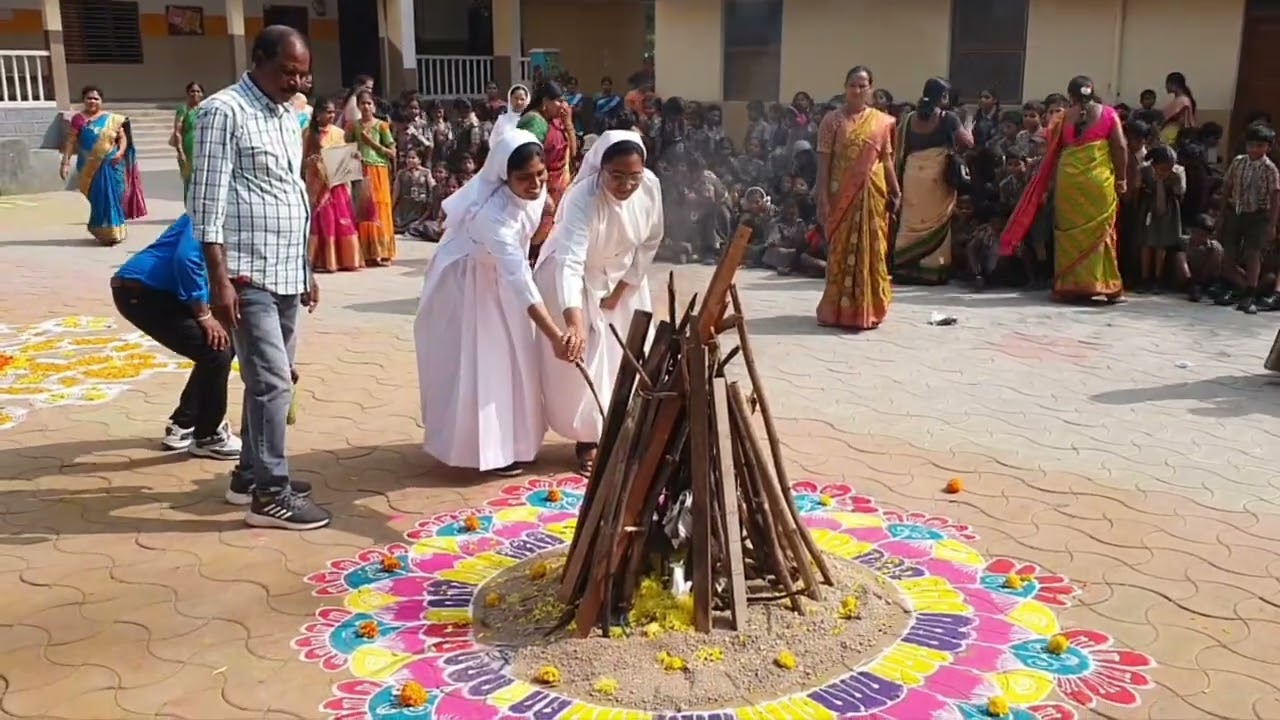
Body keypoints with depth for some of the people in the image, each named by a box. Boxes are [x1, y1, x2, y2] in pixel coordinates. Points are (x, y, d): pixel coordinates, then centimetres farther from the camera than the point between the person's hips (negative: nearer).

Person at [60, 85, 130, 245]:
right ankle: (102, 232, 11)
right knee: (97, 198, 0)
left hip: (110, 166, 1)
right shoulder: (78, 119, 0)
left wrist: (120, 152, -11)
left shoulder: (112, 119, 4)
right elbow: (71, 142, -1)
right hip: (89, 167, -1)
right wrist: (66, 162, -8)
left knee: (112, 198, 3)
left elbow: (122, 138, 8)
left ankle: (114, 232, 15)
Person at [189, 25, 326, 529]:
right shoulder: (224, 111, -10)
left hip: (286, 274, 8)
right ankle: (270, 494, 1)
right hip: (248, 276, -8)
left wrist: (306, 270, 20)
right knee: (273, 381, -8)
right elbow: (206, 201, -14)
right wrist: (220, 279, -19)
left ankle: (250, 473, 26)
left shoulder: (287, 118, 15)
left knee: (271, 378, 13)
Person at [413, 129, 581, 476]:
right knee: (478, 363, -4)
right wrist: (556, 336, -58)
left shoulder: (535, 190, -21)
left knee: (510, 357, 13)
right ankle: (486, 448, 8)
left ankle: (510, 438, 26)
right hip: (466, 278, -7)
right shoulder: (494, 214, -43)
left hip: (499, 271, 8)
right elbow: (520, 281, -51)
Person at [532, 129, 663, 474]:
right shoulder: (582, 199, -39)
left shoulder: (651, 186, -22)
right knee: (585, 361, -6)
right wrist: (574, 322, -64)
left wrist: (620, 291, -8)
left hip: (622, 278, 5)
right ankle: (588, 439, 8)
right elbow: (569, 262, -50)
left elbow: (650, 242, -7)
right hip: (576, 278, -5)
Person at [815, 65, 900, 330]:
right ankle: (839, 310, 8)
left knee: (870, 251, 5)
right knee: (841, 251, 1)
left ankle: (866, 310, 14)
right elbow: (823, 162, -3)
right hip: (842, 194, -2)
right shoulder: (833, 120, 0)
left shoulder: (881, 122, 6)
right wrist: (822, 199, -9)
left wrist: (896, 192, 1)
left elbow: (887, 160, 8)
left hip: (872, 195, 2)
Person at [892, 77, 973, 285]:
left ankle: (905, 268, 8)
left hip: (912, 176, 4)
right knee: (936, 222, 4)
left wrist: (898, 179, 16)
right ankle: (933, 269, 4)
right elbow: (968, 143, 3)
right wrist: (967, 129, 22)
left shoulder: (909, 118, 8)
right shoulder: (948, 118, -4)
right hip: (937, 177, -3)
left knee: (910, 221, 8)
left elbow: (900, 151, 10)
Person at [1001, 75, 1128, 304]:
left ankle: (1069, 286, 8)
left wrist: (1048, 184, 11)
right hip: (1099, 180, -1)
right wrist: (1121, 178, 4)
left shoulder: (1064, 118, 8)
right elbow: (1120, 147, -2)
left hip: (1068, 179, 1)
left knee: (1069, 231, 6)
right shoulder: (1107, 113, 6)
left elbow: (1052, 153, 6)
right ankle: (1107, 286, 6)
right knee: (1099, 231, 4)